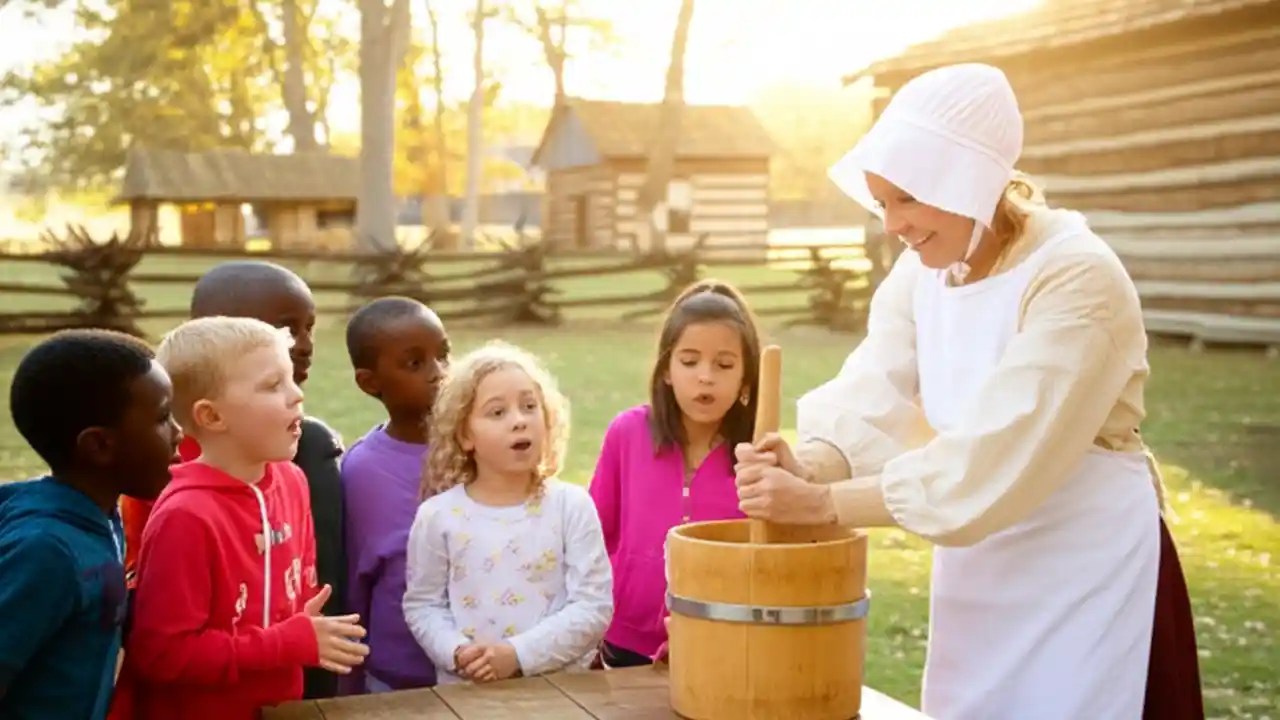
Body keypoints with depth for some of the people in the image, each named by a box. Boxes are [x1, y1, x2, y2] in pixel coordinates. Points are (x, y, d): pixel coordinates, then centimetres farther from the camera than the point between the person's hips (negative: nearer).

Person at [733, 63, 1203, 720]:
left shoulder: (1077, 277, -22)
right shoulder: (921, 272, 1)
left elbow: (996, 456, -28)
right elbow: (872, 403, -10)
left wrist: (822, 503, -30)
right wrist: (806, 467, -31)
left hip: (1088, 571, -6)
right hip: (982, 566, 7)